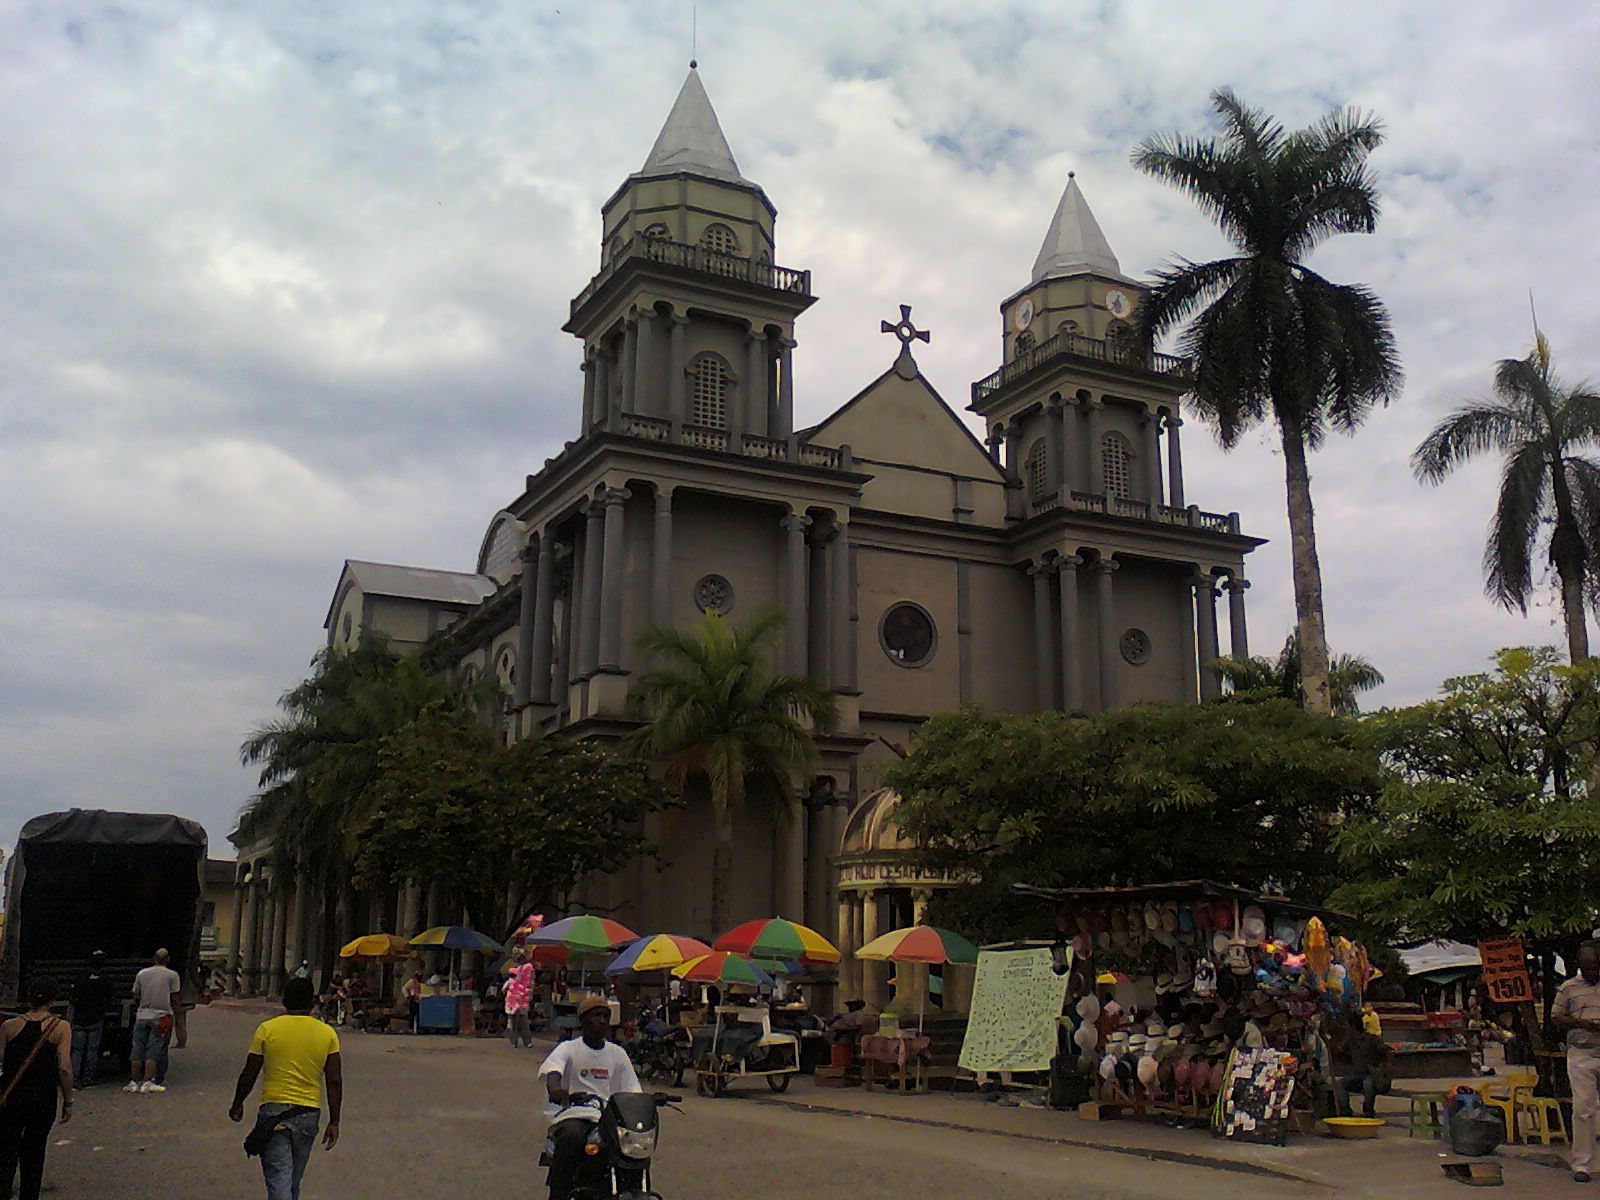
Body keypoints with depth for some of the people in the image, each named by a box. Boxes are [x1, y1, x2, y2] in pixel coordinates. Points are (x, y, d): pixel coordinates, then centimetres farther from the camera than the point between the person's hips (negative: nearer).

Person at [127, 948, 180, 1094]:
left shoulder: (141, 974, 6)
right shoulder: (172, 975, -3)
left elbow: (136, 996, 12)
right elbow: (174, 998, -1)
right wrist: (175, 1013, 13)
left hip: (142, 1015, 3)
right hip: (161, 1016, -3)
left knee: (138, 1051, 9)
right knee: (153, 1053, -2)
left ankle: (135, 1081, 13)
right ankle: (147, 1082, -7)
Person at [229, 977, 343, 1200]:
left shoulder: (267, 1029, -4)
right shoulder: (327, 1033, 0)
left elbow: (249, 1075, 1)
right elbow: (334, 1082, -1)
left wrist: (237, 1104, 17)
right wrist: (334, 1122, 5)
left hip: (273, 1111, -2)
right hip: (308, 1113, 2)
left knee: (279, 1177, -6)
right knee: (294, 1179, 19)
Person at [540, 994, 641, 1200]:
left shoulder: (617, 1053, 14)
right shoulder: (568, 1048, -1)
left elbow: (632, 1090, 13)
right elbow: (552, 1069, -22)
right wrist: (555, 1089, -45)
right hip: (571, 1115, -4)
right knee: (572, 1136, -36)